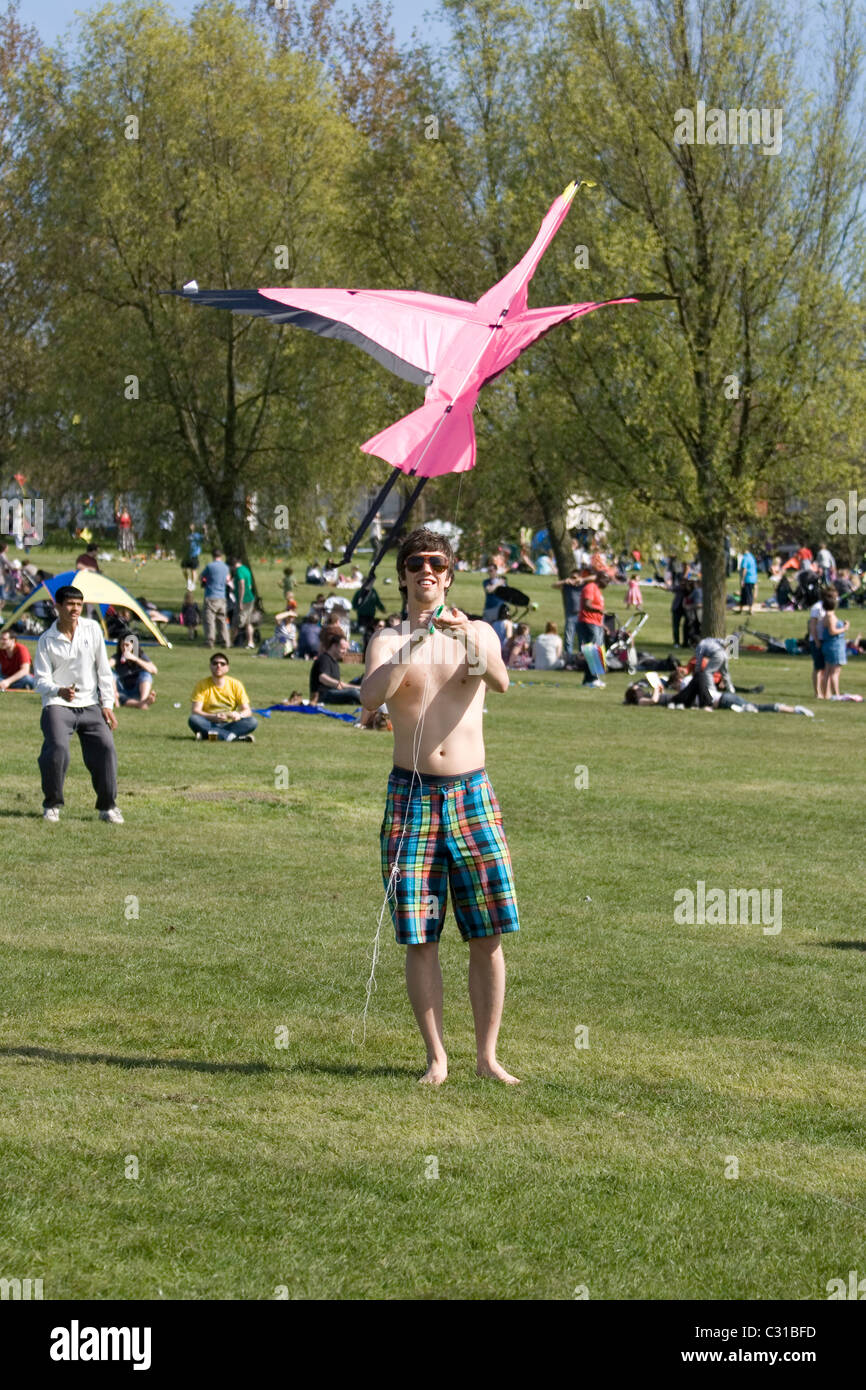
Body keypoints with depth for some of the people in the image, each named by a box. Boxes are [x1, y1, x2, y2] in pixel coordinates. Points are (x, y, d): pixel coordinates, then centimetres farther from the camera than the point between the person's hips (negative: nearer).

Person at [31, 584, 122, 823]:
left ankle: (107, 806, 5)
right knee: (57, 748, -23)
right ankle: (51, 804, -5)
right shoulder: (47, 640, -4)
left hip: (89, 705, 3)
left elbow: (103, 669, 7)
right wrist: (60, 691, -29)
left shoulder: (92, 629, 3)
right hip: (57, 705, -3)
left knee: (106, 748, -10)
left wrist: (107, 704, 3)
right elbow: (41, 679, -7)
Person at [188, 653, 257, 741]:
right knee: (193, 719, -33)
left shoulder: (235, 685, 3)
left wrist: (239, 715, -24)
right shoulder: (202, 684, -2)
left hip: (229, 725, 1)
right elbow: (195, 711, -10)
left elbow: (247, 710, 1)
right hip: (210, 725, -1)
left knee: (253, 721, -25)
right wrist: (213, 717, -28)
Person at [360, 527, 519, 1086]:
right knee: (419, 938, -1)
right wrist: (413, 646, -29)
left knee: (489, 934, 0)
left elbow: (501, 682, -15)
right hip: (412, 795, -1)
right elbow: (371, 697, -16)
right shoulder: (389, 640, 5)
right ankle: (437, 1056, 8)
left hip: (472, 793, 1)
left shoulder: (478, 633, 7)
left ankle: (487, 1055, 9)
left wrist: (469, 642, -33)